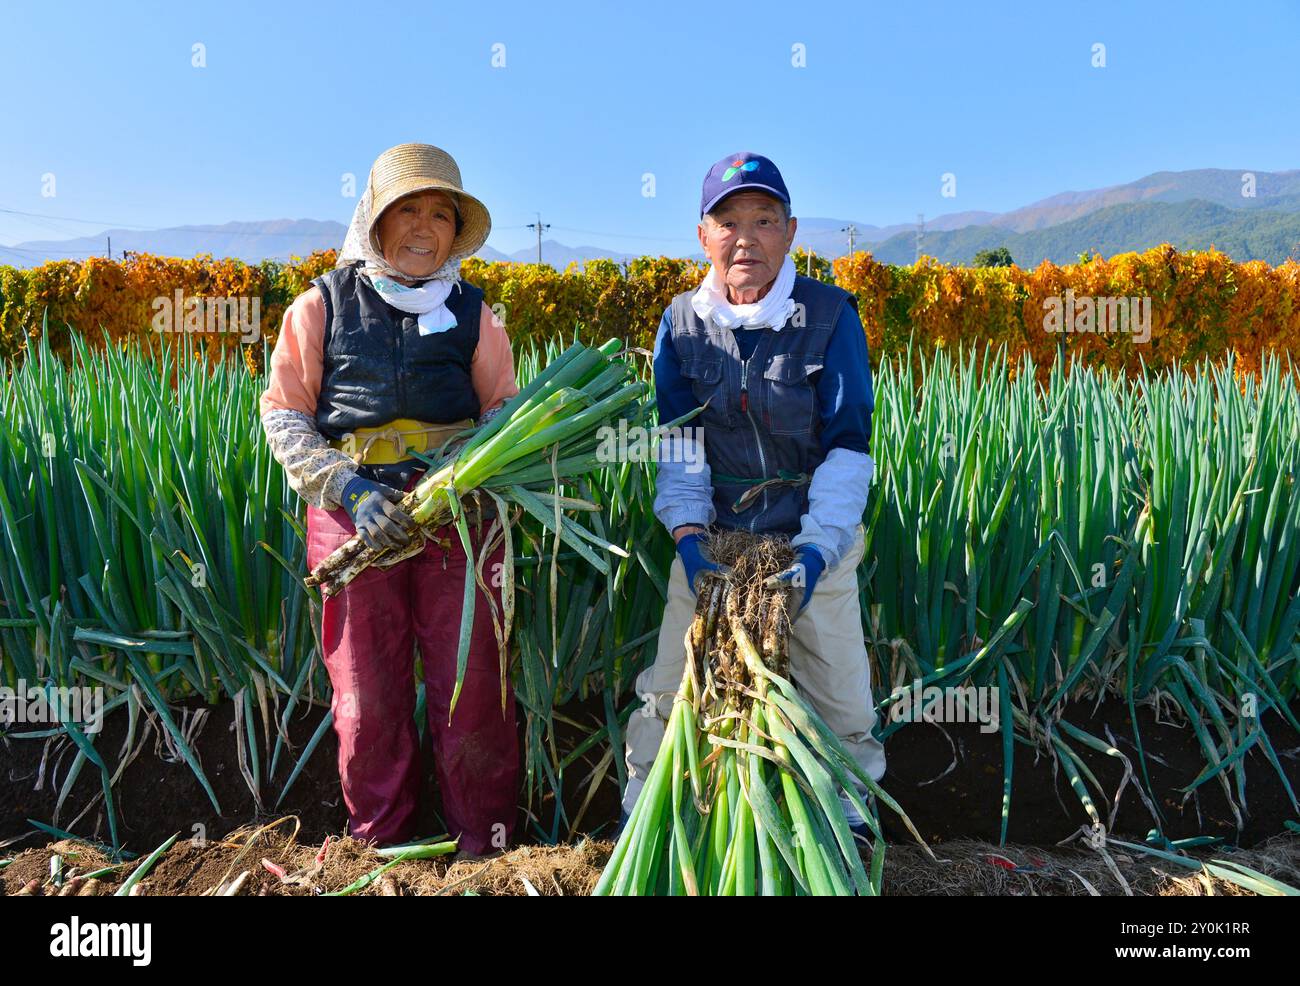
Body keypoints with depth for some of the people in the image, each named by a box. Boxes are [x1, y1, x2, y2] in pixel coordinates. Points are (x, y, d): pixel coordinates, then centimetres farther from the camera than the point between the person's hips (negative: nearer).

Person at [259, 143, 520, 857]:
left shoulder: (471, 311, 11)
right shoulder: (324, 304, 6)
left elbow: (502, 409, 11)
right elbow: (284, 415, 2)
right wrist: (350, 490, -12)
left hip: (457, 517, 1)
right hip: (351, 517, 0)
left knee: (474, 692, 2)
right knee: (368, 699, 7)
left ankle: (486, 852, 19)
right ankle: (382, 851, 26)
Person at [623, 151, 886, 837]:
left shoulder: (831, 316, -9)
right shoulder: (680, 323, -1)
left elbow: (848, 447, -11)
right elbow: (677, 445, -3)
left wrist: (817, 548, -23)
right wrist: (687, 537, -18)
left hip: (815, 537, -1)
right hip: (713, 537, 2)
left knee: (841, 696, 6)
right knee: (670, 685, 2)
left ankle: (850, 817, 34)